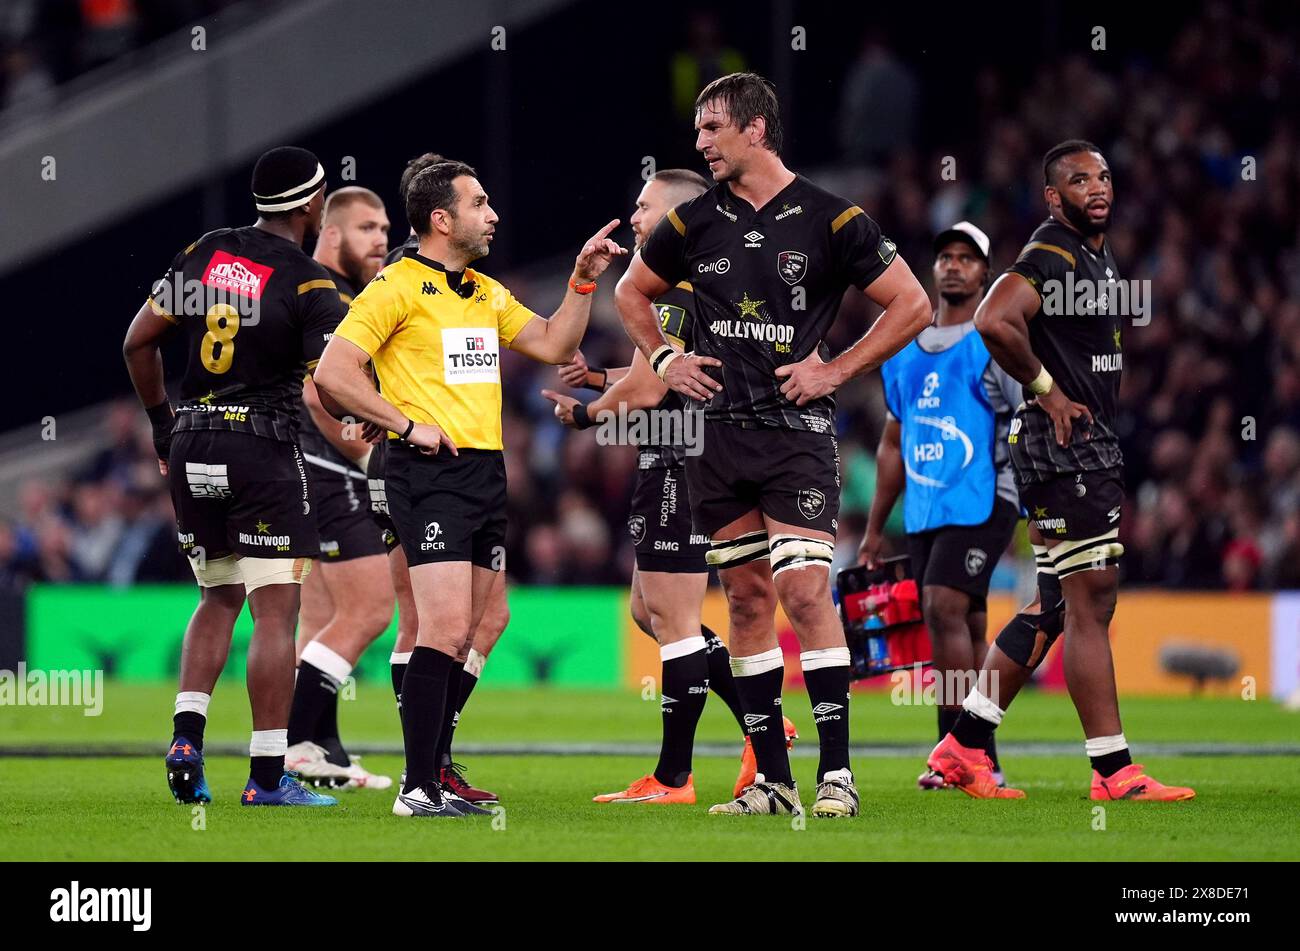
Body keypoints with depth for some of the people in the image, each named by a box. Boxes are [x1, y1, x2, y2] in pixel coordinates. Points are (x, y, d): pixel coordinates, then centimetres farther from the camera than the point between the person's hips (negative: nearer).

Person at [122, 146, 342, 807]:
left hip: (191, 452, 6)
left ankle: (186, 734, 2)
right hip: (263, 448, -6)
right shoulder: (309, 284, -9)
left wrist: (161, 422, 23)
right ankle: (267, 775, -6)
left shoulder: (204, 254, 7)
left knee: (219, 598, 19)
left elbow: (137, 342, 12)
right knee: (274, 610, -3)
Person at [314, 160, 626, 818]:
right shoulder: (398, 288, -7)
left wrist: (583, 281, 10)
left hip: (487, 469, 8)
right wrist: (408, 425, -14)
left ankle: (432, 776, 15)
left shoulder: (487, 293, 18)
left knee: (463, 637, 9)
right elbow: (333, 373, -12)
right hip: (430, 474, -8)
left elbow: (552, 346, 21)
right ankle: (418, 791, -15)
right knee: (446, 629, -16)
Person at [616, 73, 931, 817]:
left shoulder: (830, 220, -5)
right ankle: (773, 778, 11)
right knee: (748, 599, 6)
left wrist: (835, 371, -6)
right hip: (720, 433, 5)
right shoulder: (694, 223, 7)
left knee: (805, 590, -15)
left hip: (797, 430, -5)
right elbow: (633, 291, 25)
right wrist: (663, 359, 9)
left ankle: (836, 773, -12)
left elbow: (912, 306, -1)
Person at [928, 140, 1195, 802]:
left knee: (1056, 605, 13)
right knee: (1090, 599, -8)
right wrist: (1046, 390, -19)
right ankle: (1113, 771, -7)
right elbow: (995, 323, -31)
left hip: (1094, 445, 10)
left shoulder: (1101, 258, 18)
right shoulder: (1050, 257, -14)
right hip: (1061, 446, -10)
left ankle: (964, 748, 17)